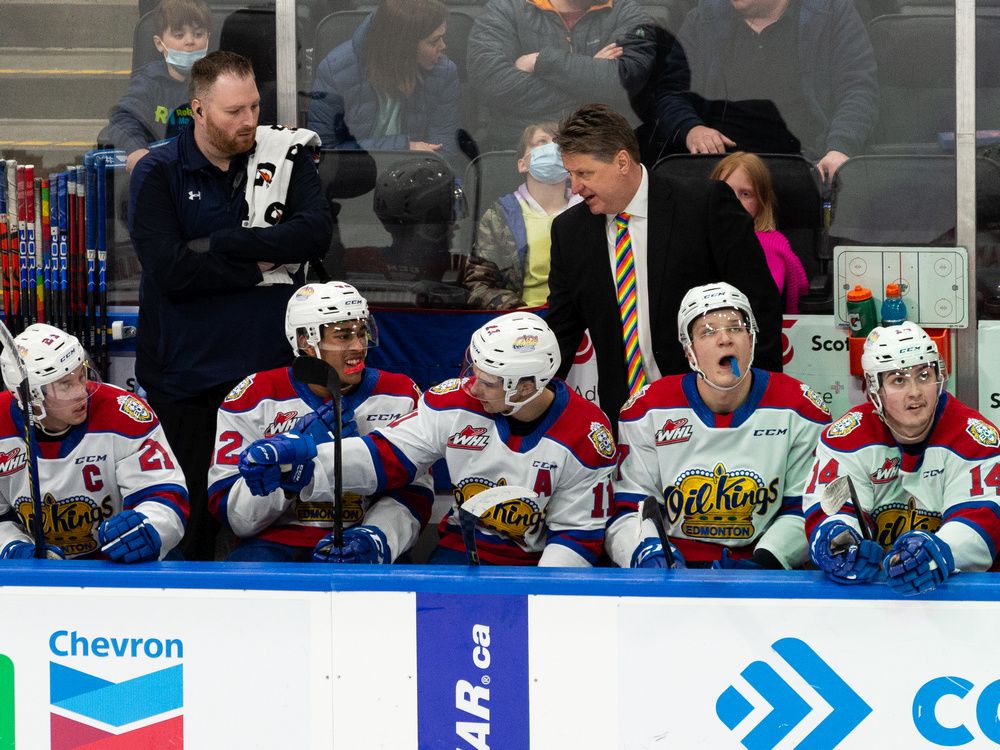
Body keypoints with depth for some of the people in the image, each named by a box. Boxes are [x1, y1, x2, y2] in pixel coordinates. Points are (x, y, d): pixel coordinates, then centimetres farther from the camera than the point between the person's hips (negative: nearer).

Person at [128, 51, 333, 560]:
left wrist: (218, 243, -14)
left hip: (269, 366, 2)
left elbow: (317, 232, -10)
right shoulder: (157, 174, -1)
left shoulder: (285, 154, 5)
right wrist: (261, 268, -9)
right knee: (193, 511, 1)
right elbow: (170, 270, -14)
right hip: (185, 376, -2)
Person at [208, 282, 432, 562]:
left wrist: (376, 538, -19)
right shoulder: (255, 398, 1)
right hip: (276, 544, -1)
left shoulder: (400, 397, 7)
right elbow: (231, 511, -5)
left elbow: (412, 495, 3)